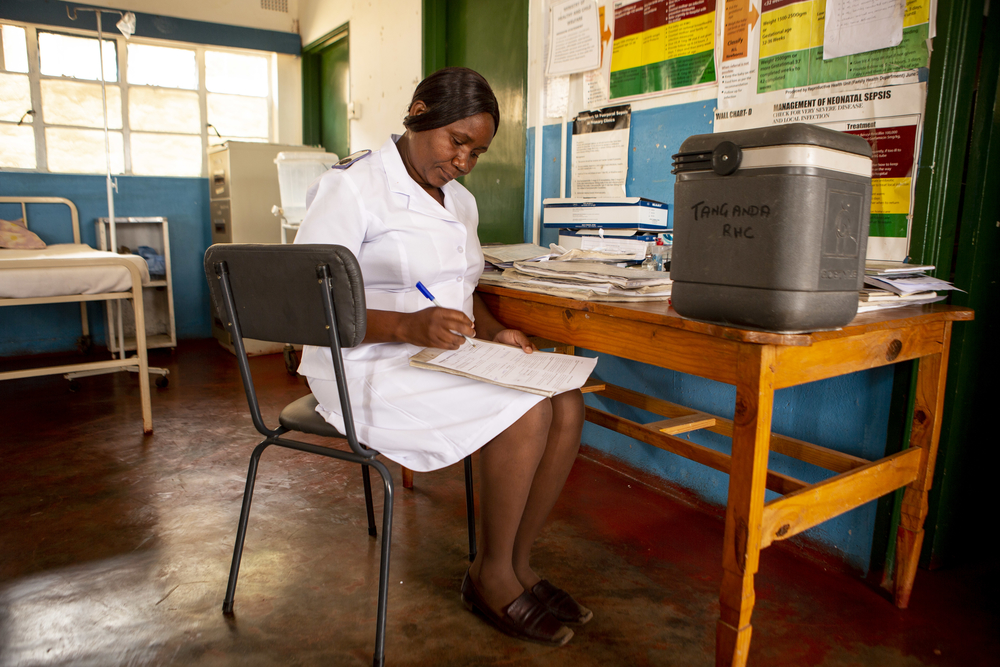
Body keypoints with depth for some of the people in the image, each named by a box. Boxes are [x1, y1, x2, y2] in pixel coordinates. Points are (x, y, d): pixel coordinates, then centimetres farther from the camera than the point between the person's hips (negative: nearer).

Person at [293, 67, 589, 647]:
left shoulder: (460, 201, 15)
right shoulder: (352, 186, -10)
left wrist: (491, 332, 0)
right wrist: (407, 327, -28)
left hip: (447, 356, 8)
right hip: (372, 368, -8)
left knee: (568, 404, -12)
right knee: (526, 412, -23)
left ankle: (517, 566, 2)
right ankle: (492, 576, -1)